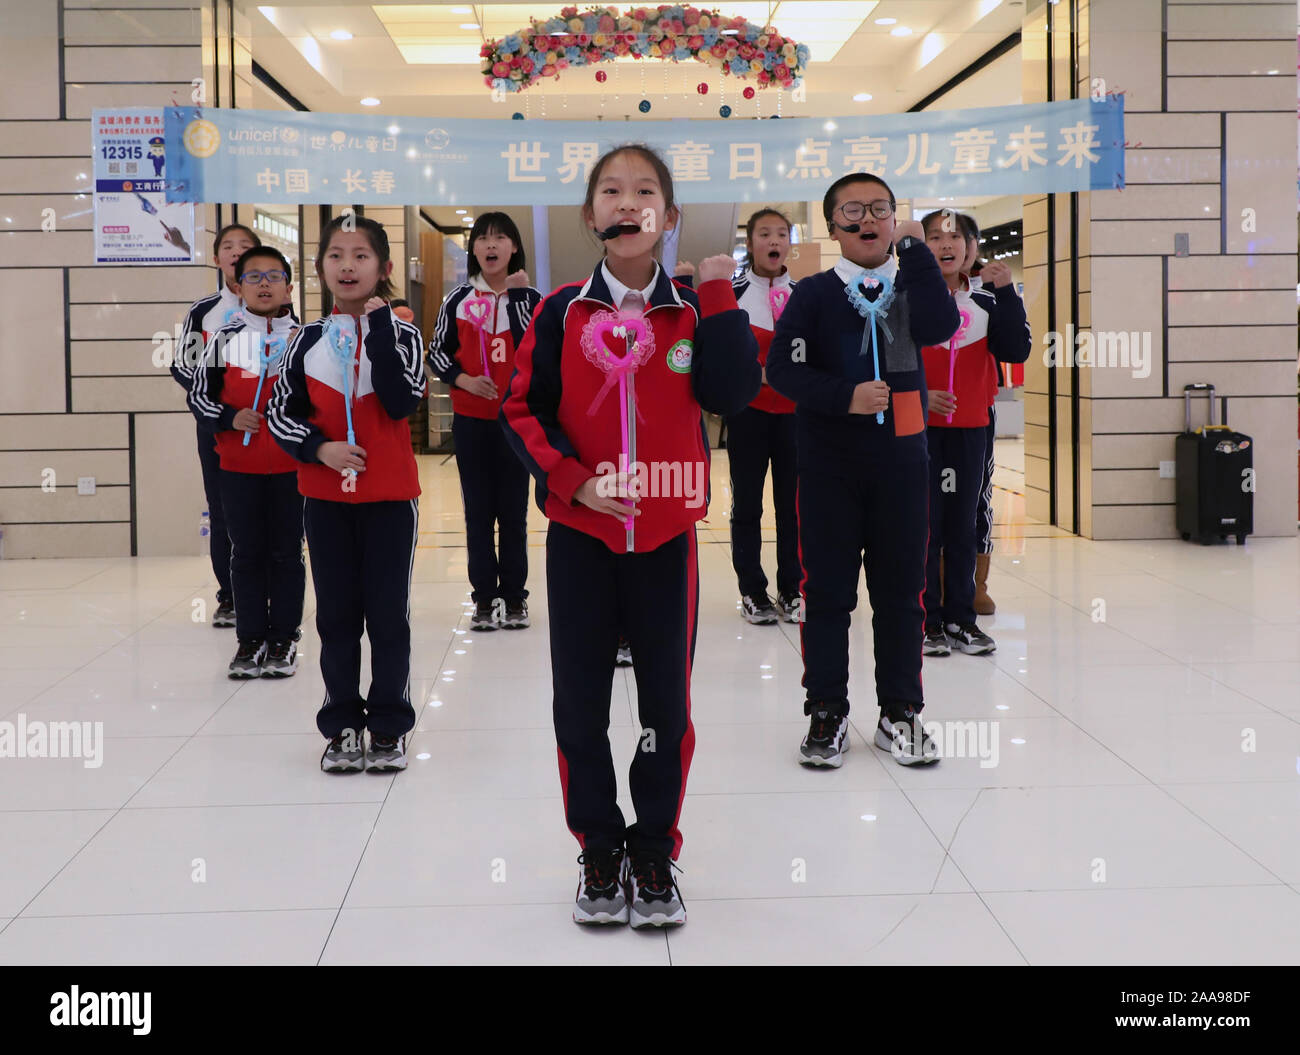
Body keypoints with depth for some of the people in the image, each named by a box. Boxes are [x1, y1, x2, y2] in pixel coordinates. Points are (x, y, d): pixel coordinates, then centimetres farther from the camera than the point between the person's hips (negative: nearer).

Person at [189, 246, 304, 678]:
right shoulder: (225, 339, 3)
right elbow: (199, 396, 4)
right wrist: (230, 418, -13)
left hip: (291, 464, 0)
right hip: (239, 465, 0)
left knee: (286, 552, 5)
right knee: (246, 553, 6)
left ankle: (283, 638, 15)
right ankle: (251, 638, 15)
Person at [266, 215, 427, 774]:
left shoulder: (400, 334, -3)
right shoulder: (309, 340, 3)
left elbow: (402, 402, -18)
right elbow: (280, 411, 6)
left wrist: (378, 328, -19)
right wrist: (320, 448, -12)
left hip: (390, 496, -2)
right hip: (326, 497, 2)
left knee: (388, 615, 3)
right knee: (336, 615, 9)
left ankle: (388, 726, 16)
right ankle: (342, 725, 22)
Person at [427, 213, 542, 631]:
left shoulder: (529, 297, 1)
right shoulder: (458, 299, 4)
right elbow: (437, 352, 8)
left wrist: (519, 295, -17)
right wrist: (463, 380, -9)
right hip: (470, 420, 1)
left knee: (514, 510, 4)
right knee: (478, 509, 5)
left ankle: (514, 596, 13)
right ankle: (484, 596, 13)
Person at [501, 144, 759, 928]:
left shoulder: (692, 311, 2)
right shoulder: (564, 312, 1)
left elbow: (733, 394, -13)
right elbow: (524, 411, -1)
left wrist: (719, 293, -13)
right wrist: (573, 479, -14)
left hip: (666, 535, 0)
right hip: (579, 533, 0)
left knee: (667, 702, 5)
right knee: (580, 701, 6)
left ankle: (655, 852, 21)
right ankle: (599, 849, 22)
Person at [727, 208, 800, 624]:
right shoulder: (731, 293, 1)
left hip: (794, 411, 2)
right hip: (748, 412, -2)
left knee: (792, 502, 5)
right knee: (747, 503, 4)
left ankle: (791, 589, 14)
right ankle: (752, 591, 13)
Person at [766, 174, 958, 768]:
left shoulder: (912, 286, 10)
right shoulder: (814, 294, 3)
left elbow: (938, 329, -12)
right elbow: (783, 368, -7)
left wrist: (913, 249, -12)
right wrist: (845, 397, -19)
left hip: (901, 460, 2)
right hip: (828, 463, -2)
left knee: (900, 589, 6)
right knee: (827, 590, 2)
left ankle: (900, 713, 16)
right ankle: (826, 713, 13)